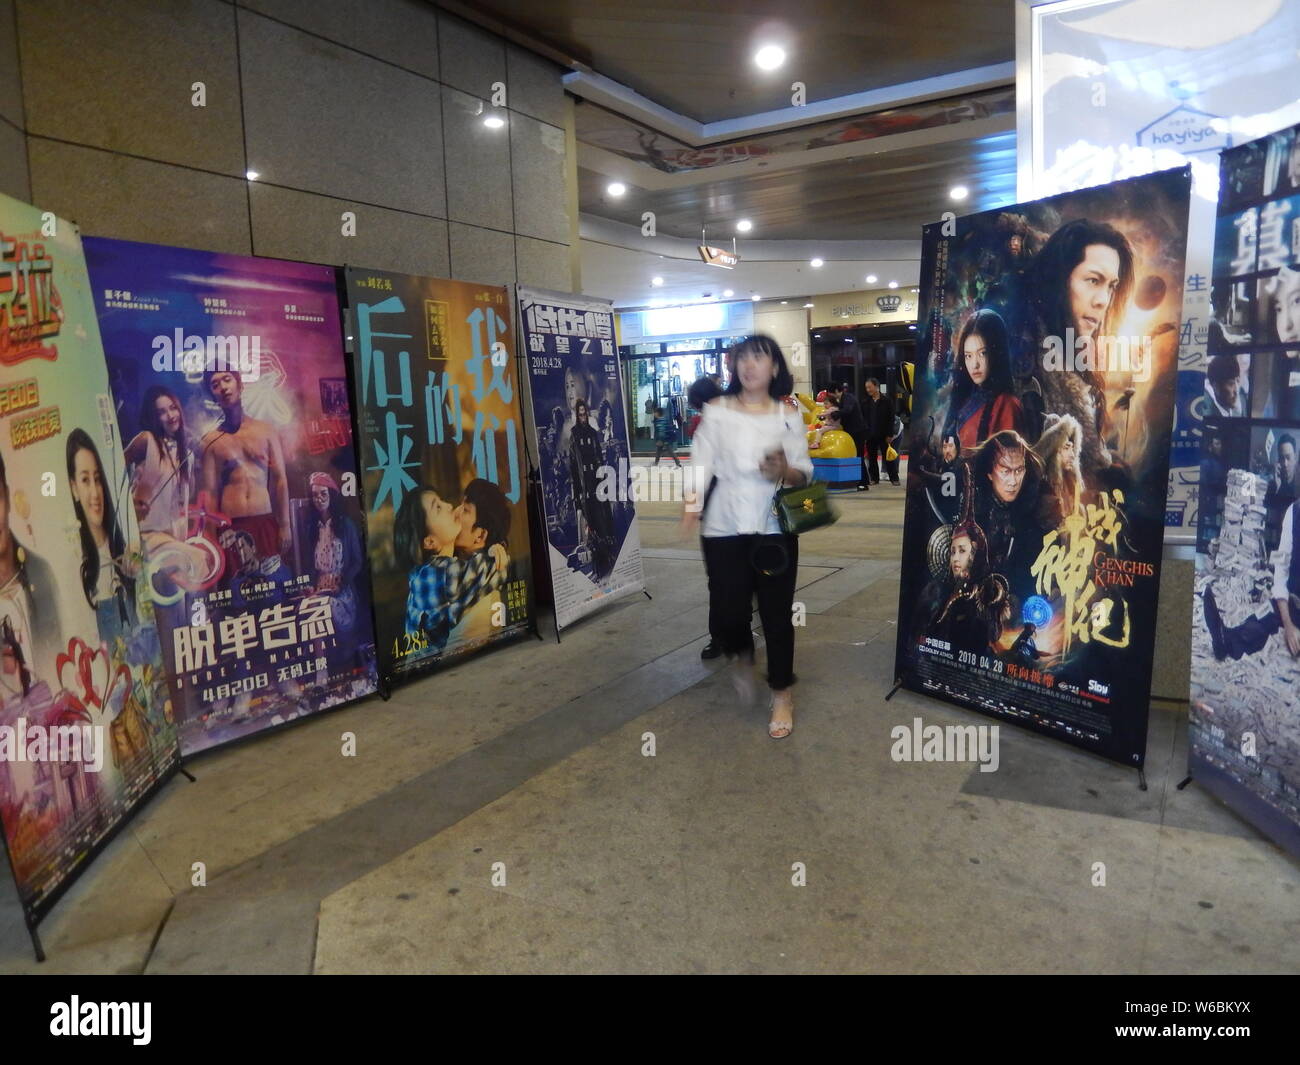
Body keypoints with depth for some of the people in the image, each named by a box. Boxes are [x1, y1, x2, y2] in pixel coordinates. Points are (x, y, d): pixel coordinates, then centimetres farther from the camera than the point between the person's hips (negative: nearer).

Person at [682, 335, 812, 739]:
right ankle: (743, 656, 32)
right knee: (726, 615, -4)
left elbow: (805, 473, 6)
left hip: (775, 529, 0)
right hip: (725, 528, 0)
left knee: (777, 614, 3)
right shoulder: (717, 411, 2)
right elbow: (702, 463, -3)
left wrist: (786, 472, -16)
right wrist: (690, 508, -18)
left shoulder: (788, 416, 4)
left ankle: (782, 693, 24)